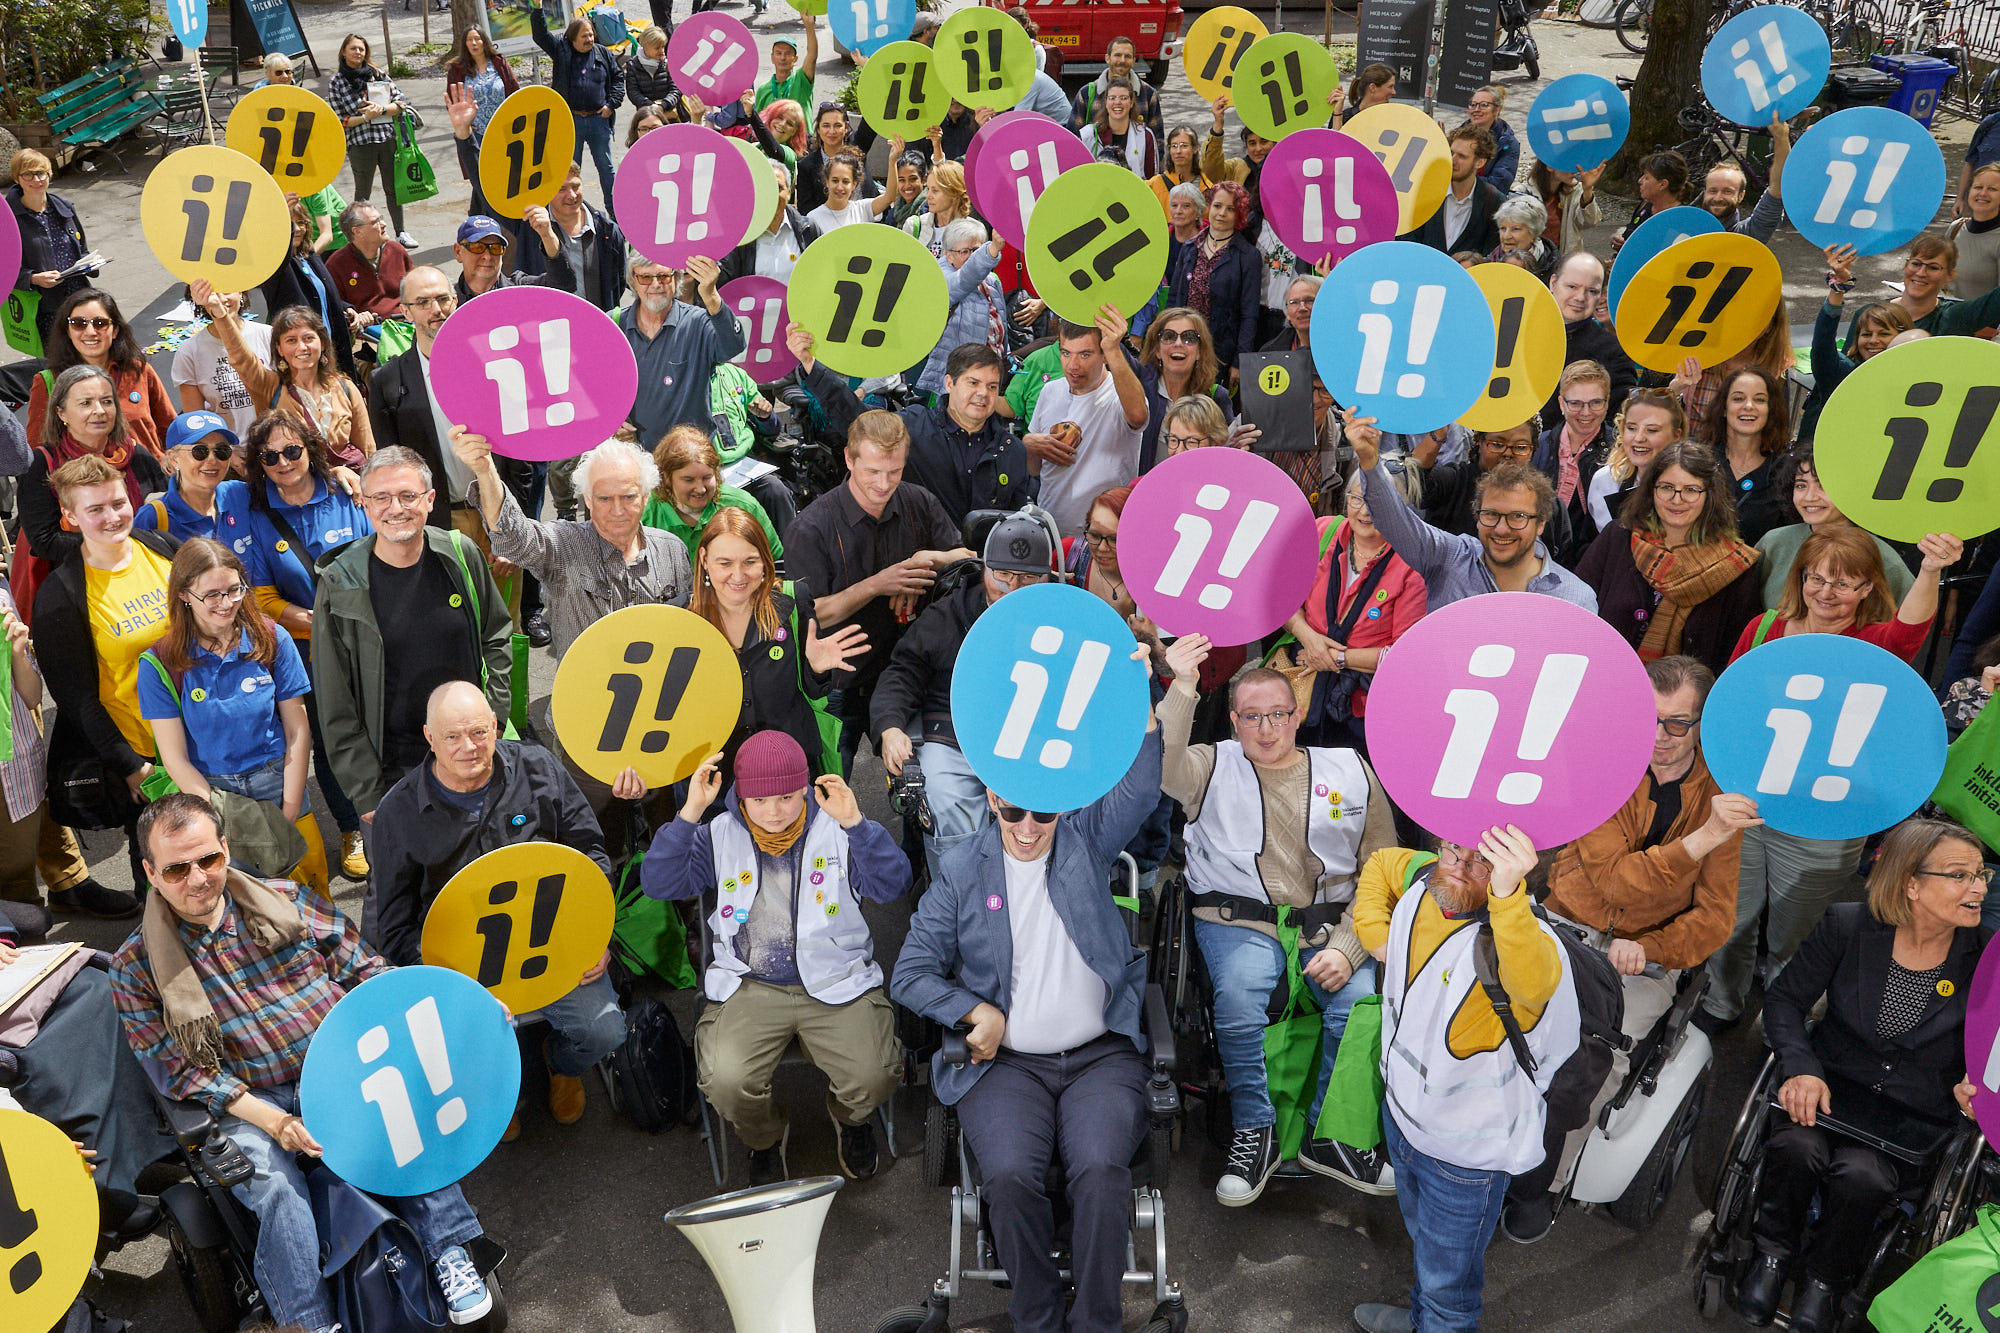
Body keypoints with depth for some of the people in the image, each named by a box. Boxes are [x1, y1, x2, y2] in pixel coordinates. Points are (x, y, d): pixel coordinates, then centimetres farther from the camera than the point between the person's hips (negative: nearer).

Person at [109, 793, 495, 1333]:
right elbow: (181, 1071, -3)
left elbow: (364, 969, 10)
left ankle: (447, 1252, -20)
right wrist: (270, 1120, -16)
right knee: (270, 1181, -31)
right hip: (249, 1104, -1)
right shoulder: (137, 966, 0)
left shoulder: (286, 901, 5)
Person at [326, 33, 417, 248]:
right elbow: (339, 120, -4)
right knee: (363, 192, 6)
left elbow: (401, 102, 4)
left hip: (388, 138, 2)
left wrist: (381, 109, -12)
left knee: (393, 188, 11)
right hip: (360, 143, -2)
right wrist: (366, 117, -16)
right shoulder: (336, 83, 0)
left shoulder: (378, 74, 8)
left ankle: (401, 232, 23)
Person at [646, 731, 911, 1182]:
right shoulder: (718, 835, 5)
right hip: (748, 988, 1)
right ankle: (765, 1138, 14)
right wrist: (690, 813, -16)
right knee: (725, 1081, -25)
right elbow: (659, 883, -6)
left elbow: (893, 885, -10)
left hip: (838, 986, 0)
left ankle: (851, 1119, 19)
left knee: (872, 1077, -22)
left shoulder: (836, 829, 1)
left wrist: (855, 822, -23)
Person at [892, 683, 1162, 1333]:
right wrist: (977, 1012, -6)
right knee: (1010, 1174, -25)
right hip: (1005, 1061, 0)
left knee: (1102, 1168, -25)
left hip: (1100, 1054, 0)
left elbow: (1138, 791, -13)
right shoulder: (961, 871, 6)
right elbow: (911, 974, 8)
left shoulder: (1086, 840, 7)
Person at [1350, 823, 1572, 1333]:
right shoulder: (1421, 877, -14)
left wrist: (1506, 895, -74)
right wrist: (1376, 934, -2)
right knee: (1422, 1237, 35)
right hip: (1403, 1109, 7)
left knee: (1447, 1279, 18)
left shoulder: (1522, 936, -34)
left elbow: (1532, 984, -59)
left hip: (1467, 1150, -7)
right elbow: (1379, 864, 11)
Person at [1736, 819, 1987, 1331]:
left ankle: (1825, 1278, 1)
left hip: (1916, 1113, 0)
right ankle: (1774, 1251, 0)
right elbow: (1785, 998, 2)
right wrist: (1801, 1067, -14)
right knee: (1797, 1147, -32)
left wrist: (1974, 1085, -13)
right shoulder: (1849, 925, -6)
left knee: (1861, 1174, -31)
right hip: (1834, 1081, 0)